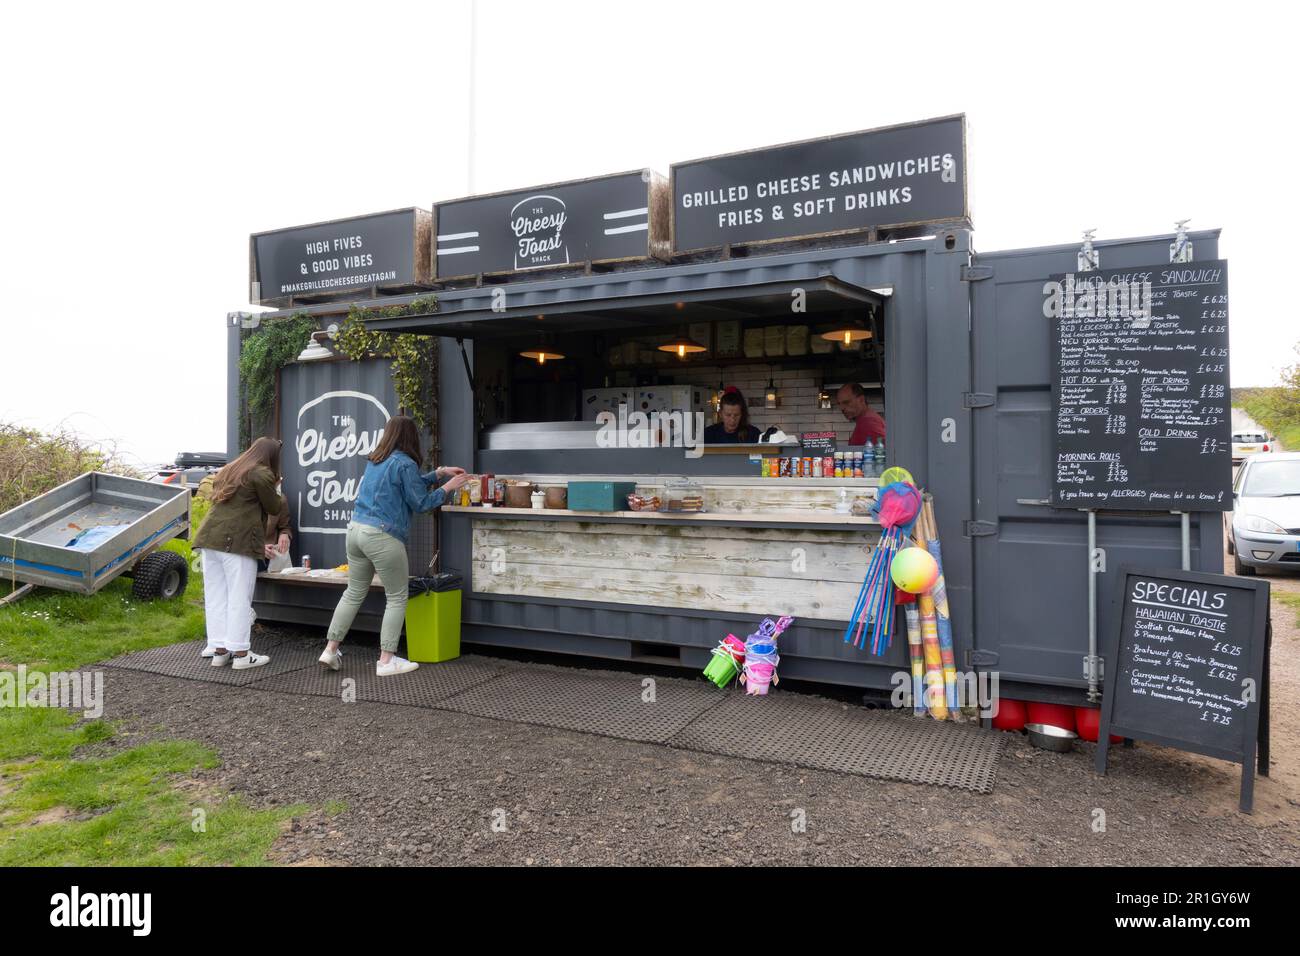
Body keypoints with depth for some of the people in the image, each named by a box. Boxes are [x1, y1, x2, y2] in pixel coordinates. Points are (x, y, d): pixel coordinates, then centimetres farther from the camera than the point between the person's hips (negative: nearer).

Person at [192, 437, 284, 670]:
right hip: (237, 542, -8)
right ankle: (241, 654, -2)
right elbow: (273, 508, 5)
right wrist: (274, 486, 21)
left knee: (216, 596, 8)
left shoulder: (229, 471, 23)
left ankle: (219, 650, 11)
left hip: (210, 537, 8)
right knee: (239, 598, -4)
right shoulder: (262, 474, -3)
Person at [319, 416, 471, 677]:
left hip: (356, 529, 8)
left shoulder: (375, 460, 15)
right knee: (396, 598, 4)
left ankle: (330, 650, 20)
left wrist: (438, 473, 25)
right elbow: (420, 503, -4)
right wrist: (447, 487, 6)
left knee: (354, 593, 18)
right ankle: (387, 660, 6)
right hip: (382, 537, -8)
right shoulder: (404, 464, -10)